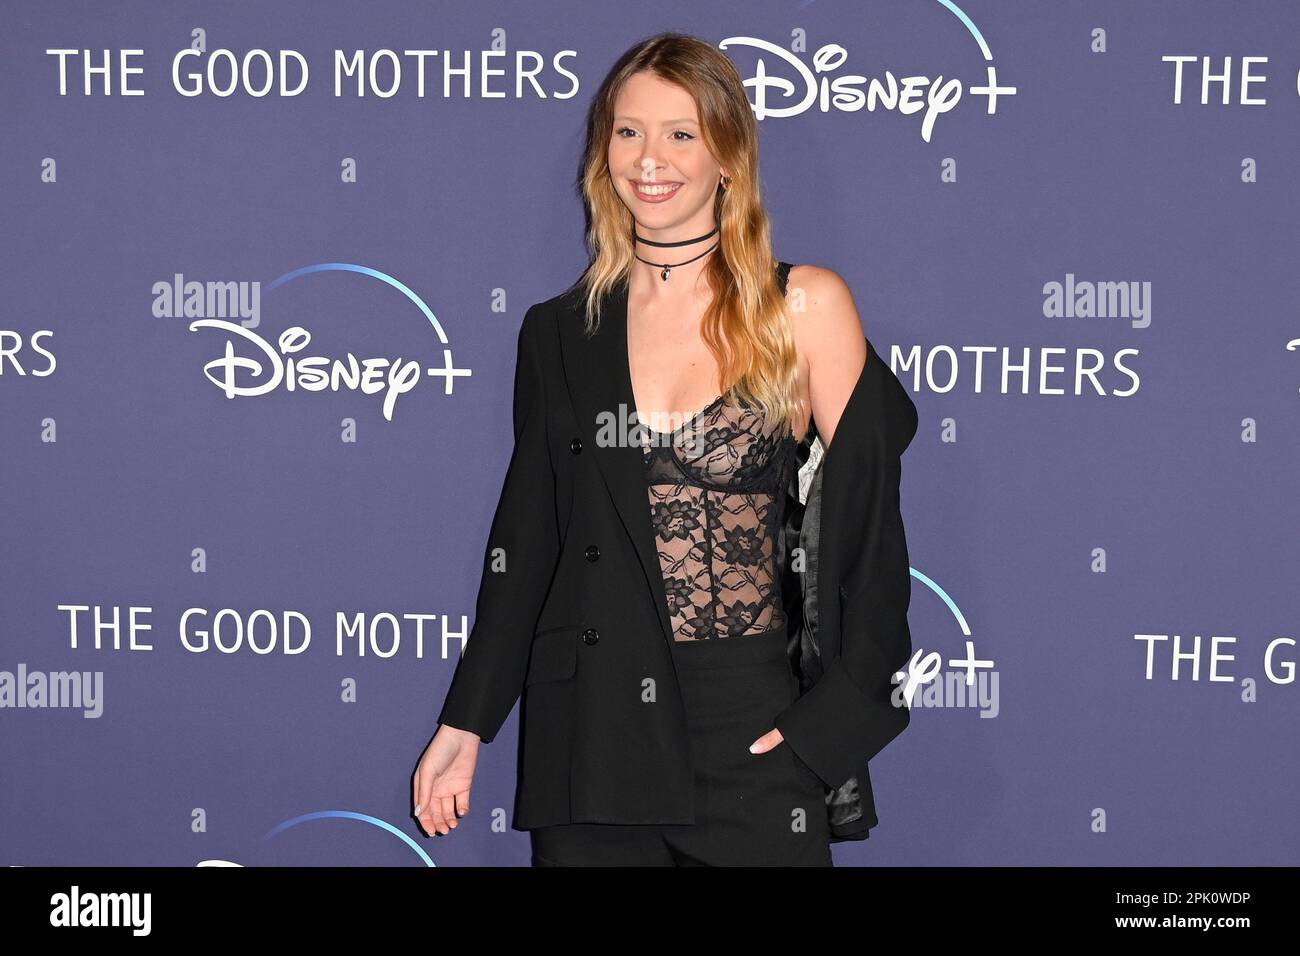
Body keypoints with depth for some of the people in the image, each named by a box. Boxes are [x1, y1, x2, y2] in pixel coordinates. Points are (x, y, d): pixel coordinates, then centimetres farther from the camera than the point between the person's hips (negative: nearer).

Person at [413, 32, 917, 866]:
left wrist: (836, 716, -10)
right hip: (588, 750, 2)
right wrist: (465, 725, 8)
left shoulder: (806, 308, 0)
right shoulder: (560, 331, 8)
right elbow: (525, 538, 11)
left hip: (753, 736, -2)